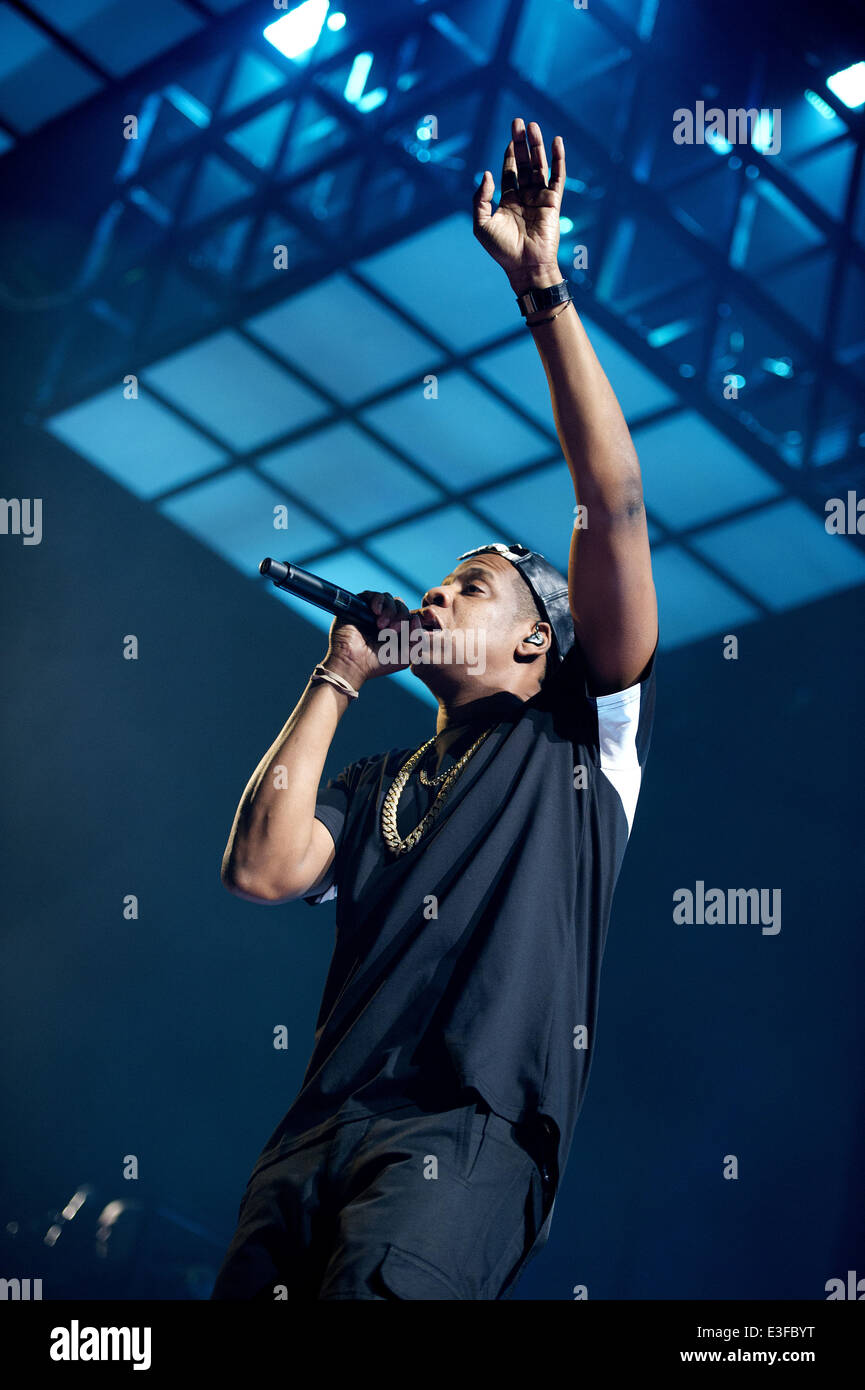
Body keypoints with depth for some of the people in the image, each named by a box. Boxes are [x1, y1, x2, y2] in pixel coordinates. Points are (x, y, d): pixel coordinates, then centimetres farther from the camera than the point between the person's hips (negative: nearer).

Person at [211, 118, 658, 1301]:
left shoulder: (583, 737, 14)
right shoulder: (382, 784, 28)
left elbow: (616, 504, 3)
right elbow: (261, 868, 8)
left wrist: (542, 285, 0)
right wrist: (338, 677, 17)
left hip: (473, 1134, -5)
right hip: (321, 1129, 5)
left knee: (382, 1280, -29)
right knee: (249, 1289, -16)